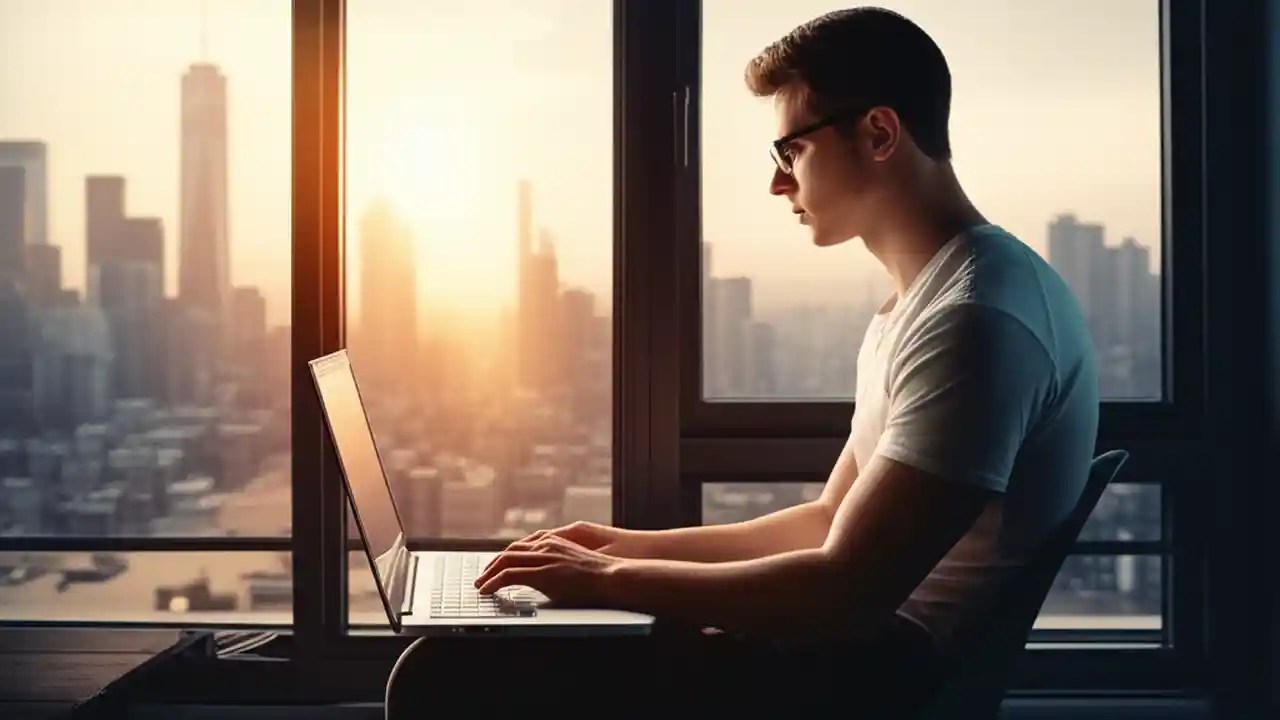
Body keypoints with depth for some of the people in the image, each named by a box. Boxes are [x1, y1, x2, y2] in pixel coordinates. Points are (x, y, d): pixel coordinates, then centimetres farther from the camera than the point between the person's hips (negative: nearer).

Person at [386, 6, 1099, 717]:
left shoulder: (976, 316, -20)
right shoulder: (926, 300, 15)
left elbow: (849, 591, -26)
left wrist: (613, 579, -15)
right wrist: (634, 548, 11)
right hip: (869, 640, 11)